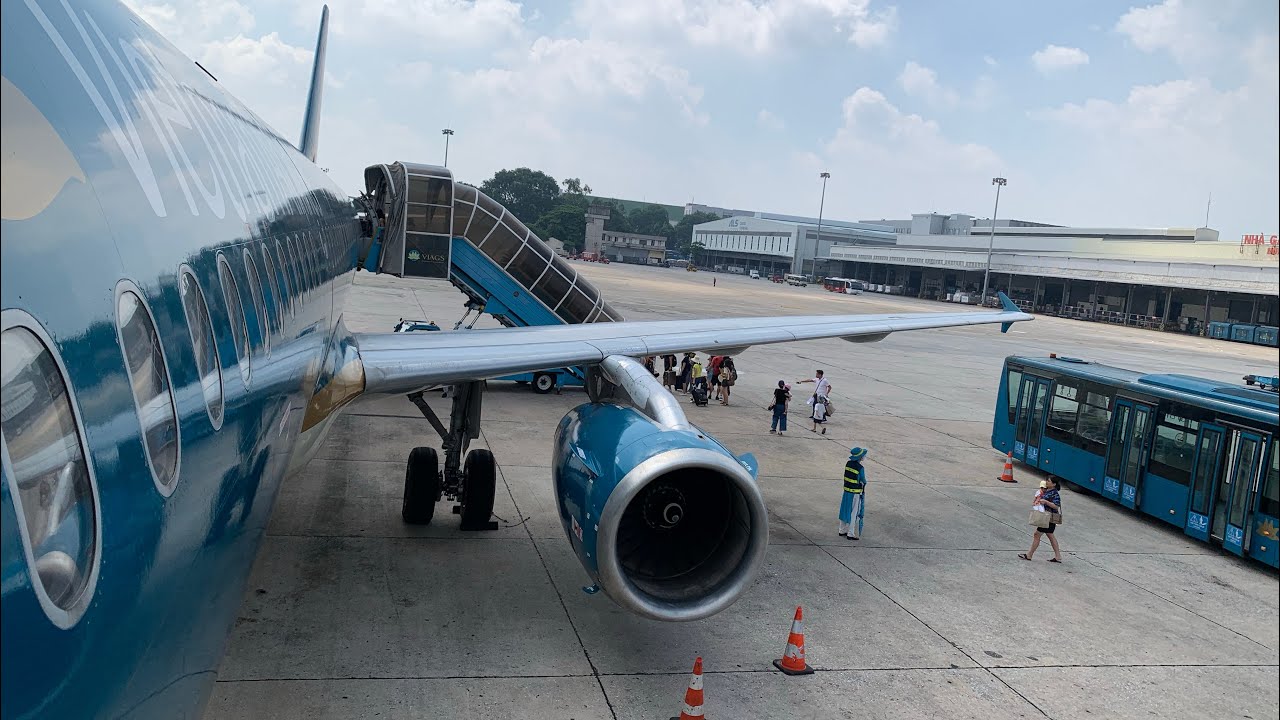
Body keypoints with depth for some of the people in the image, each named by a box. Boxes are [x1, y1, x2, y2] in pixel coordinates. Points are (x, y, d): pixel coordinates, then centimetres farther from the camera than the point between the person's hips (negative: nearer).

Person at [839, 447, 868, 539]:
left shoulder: (848, 464, 0)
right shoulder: (861, 468, -19)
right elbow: (863, 482, -10)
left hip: (846, 491, 7)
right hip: (856, 493, -7)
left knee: (845, 511, 17)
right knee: (853, 514, 3)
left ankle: (842, 530, 29)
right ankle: (850, 534, 10)